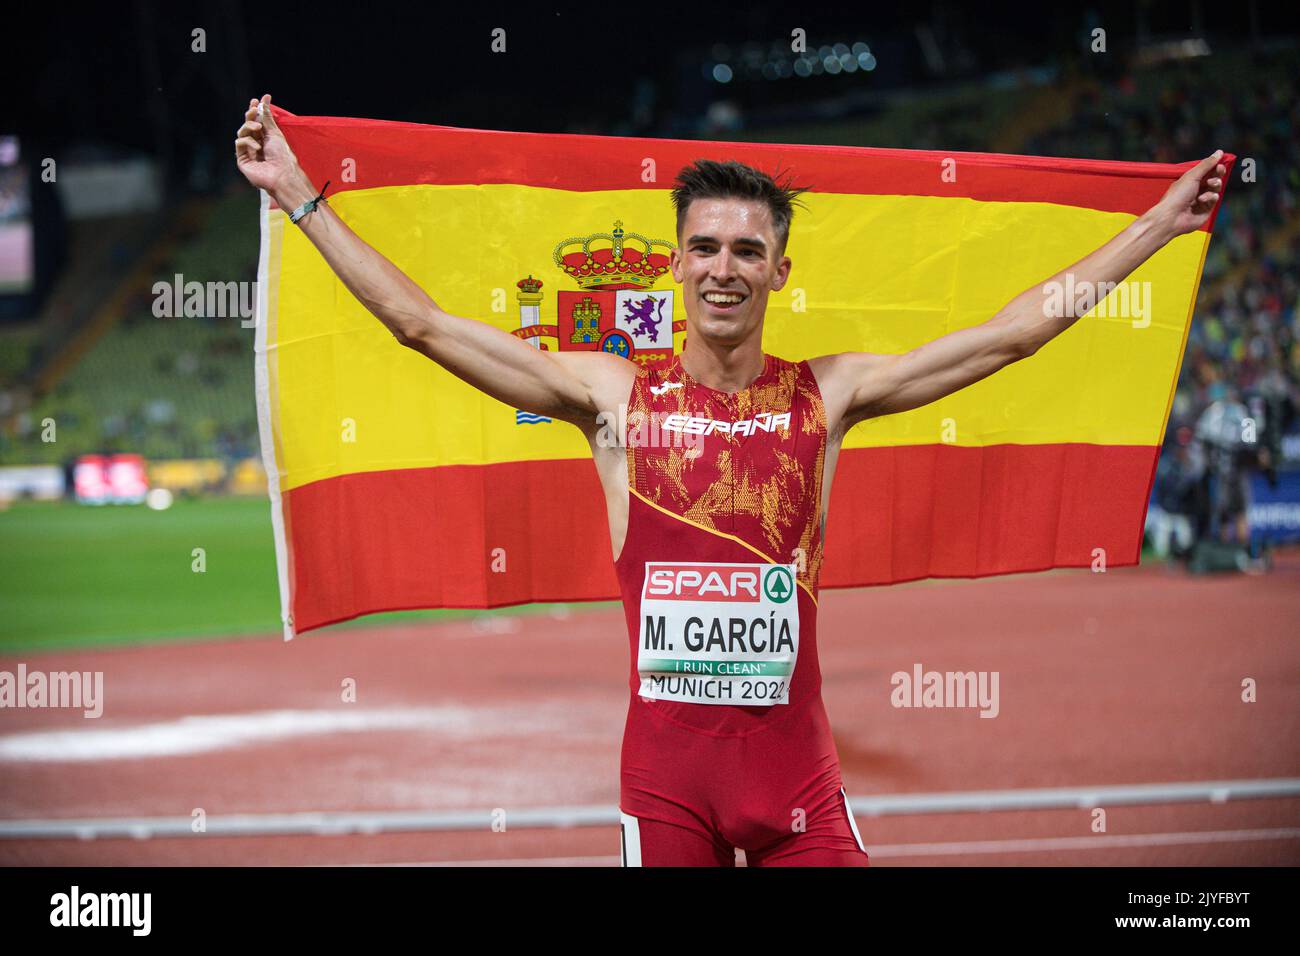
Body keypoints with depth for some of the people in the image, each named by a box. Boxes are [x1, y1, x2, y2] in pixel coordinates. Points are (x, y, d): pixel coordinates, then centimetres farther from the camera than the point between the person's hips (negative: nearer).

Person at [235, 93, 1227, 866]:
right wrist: (298, 194, 1)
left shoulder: (827, 395, 5)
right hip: (665, 763, 0)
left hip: (797, 768, 1)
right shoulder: (614, 394, 3)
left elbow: (1012, 331, 8)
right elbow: (422, 322, 3)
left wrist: (1162, 222, 9)